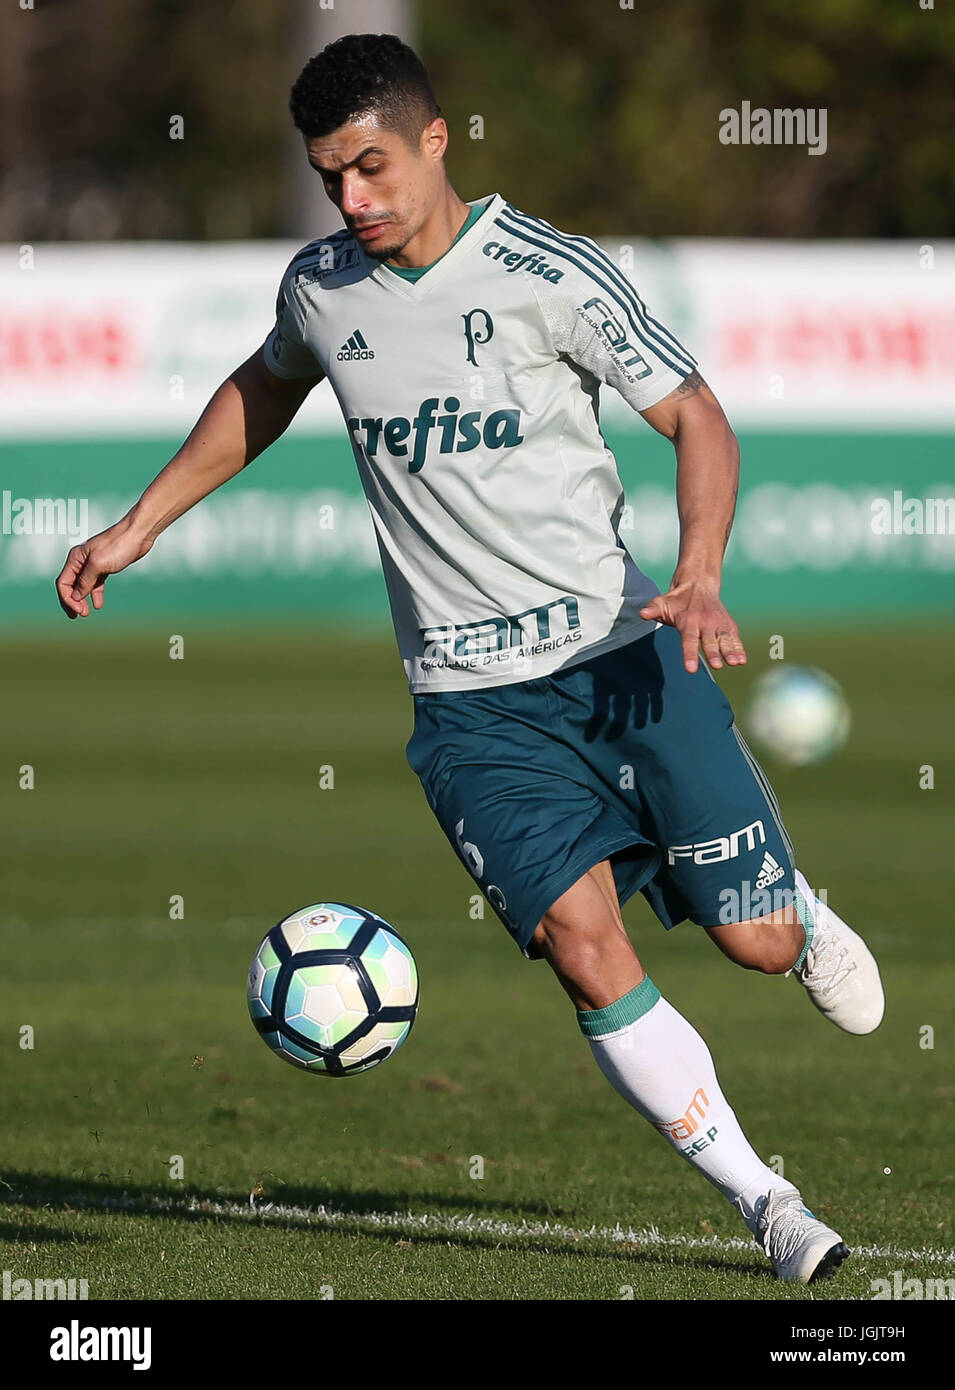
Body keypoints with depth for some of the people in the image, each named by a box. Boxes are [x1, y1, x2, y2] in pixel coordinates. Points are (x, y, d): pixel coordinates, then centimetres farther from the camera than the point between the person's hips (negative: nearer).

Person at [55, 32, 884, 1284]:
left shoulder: (548, 275, -9)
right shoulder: (319, 288, 5)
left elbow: (697, 417, -6)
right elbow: (262, 395, 27)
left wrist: (699, 580, -22)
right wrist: (138, 526, 25)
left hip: (619, 651, -2)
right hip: (472, 701, 2)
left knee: (756, 942, -3)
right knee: (584, 949, -18)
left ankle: (798, 906, 37)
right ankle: (764, 1206, -7)